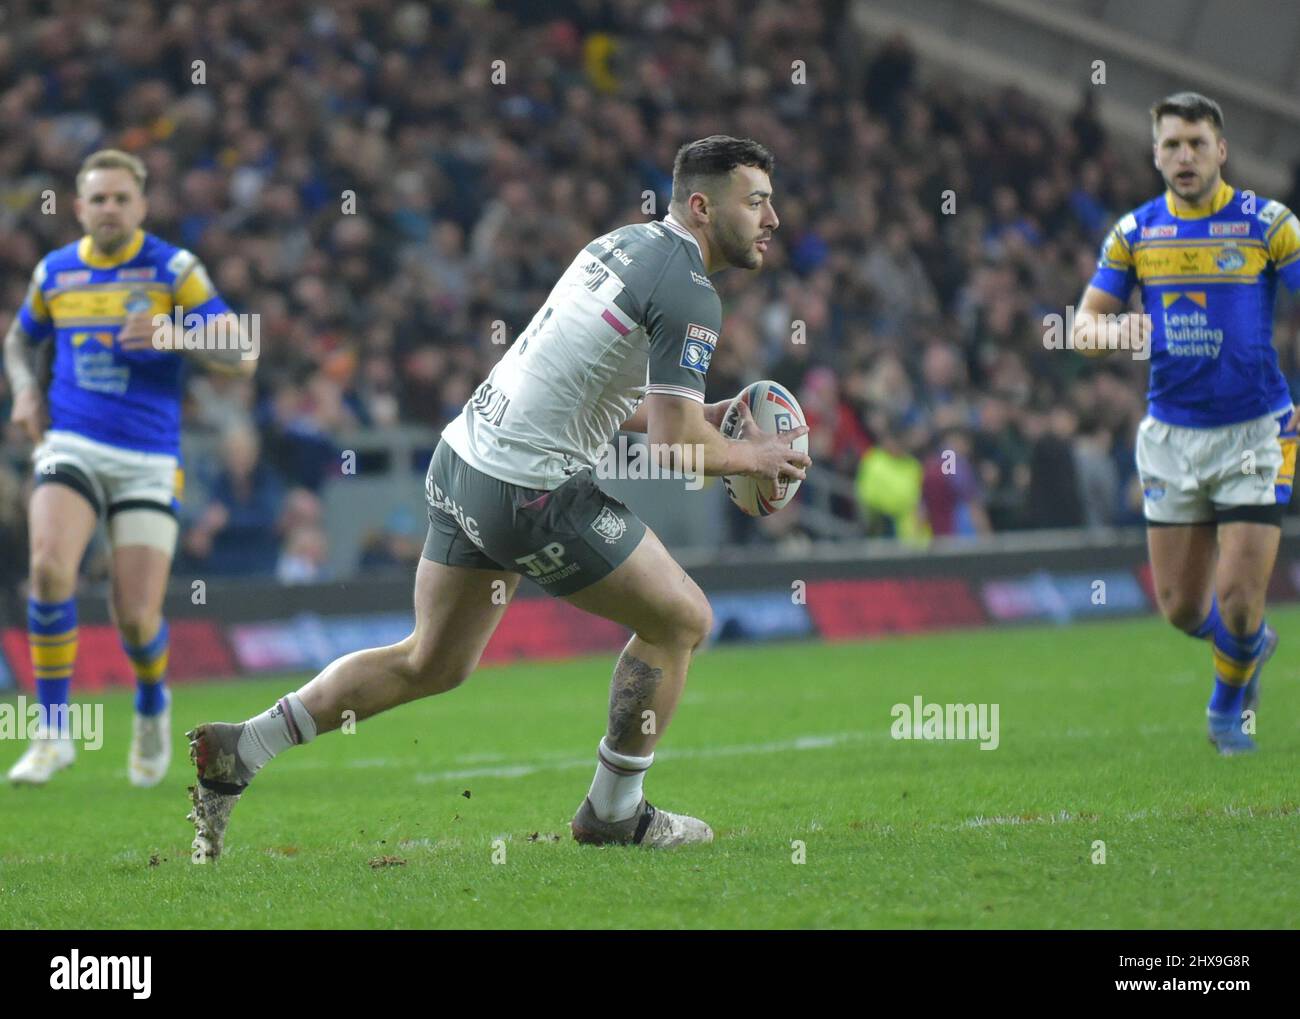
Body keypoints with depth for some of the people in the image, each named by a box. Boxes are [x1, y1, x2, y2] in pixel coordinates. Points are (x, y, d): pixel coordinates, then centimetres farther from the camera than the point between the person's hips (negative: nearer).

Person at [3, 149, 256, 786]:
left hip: (149, 462, -2)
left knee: (136, 618, -9)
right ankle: (53, 733, -13)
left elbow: (242, 355, -5)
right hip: (72, 446, 2)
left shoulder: (172, 269, -2)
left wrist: (174, 336, -23)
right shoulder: (54, 272, 9)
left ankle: (152, 703, 28)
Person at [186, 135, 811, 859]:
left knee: (432, 664, 18)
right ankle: (615, 812, 18)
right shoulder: (690, 296, -14)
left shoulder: (623, 244, 15)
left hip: (463, 462, 9)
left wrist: (698, 416, 19)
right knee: (682, 620, 8)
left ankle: (237, 750, 14)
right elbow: (674, 448, -18)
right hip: (530, 492, -9)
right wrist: (753, 458, 0)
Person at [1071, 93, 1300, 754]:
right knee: (1181, 608, 5)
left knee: (1237, 598, -10)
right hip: (1170, 434, 3)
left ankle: (1229, 705, 21)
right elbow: (1085, 322, 8)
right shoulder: (1135, 232, 4)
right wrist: (1109, 333, -17)